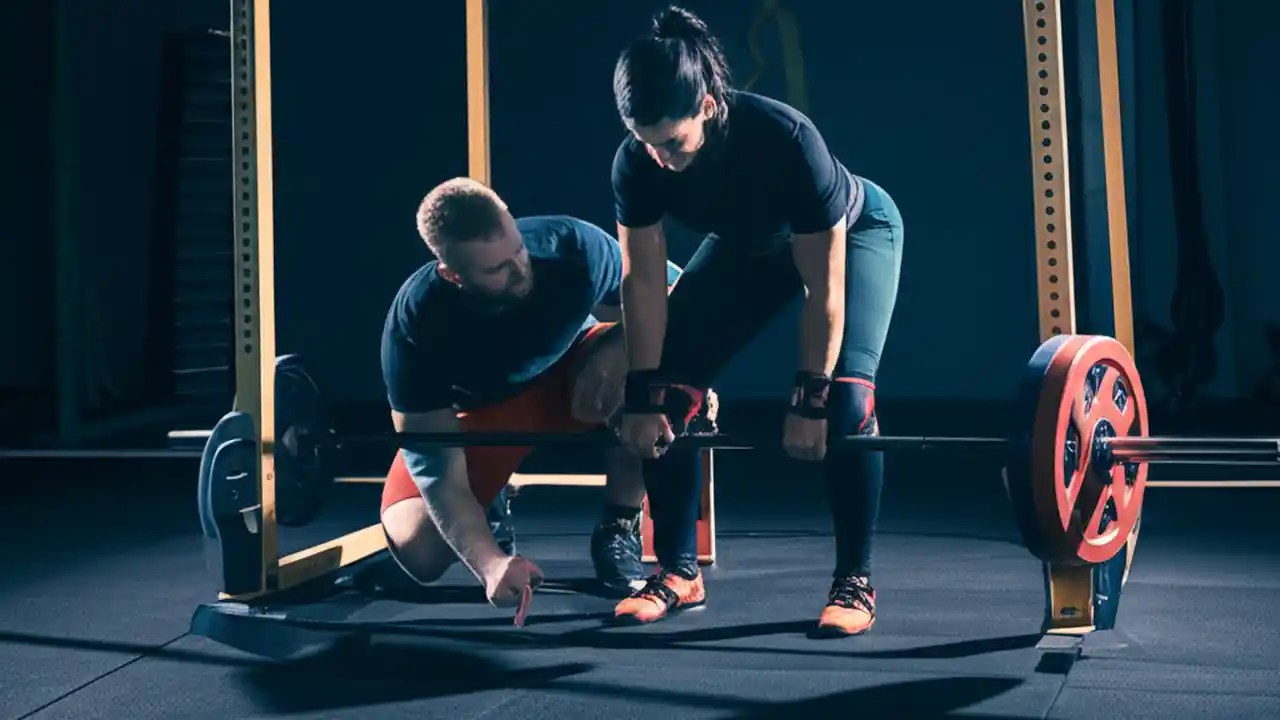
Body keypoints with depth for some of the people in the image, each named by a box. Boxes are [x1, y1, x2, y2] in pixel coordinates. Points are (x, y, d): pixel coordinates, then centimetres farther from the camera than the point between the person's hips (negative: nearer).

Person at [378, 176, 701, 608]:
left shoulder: (572, 247, -31)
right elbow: (431, 459, -31)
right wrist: (490, 562, -44)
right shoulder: (415, 321, -33)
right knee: (416, 547, -24)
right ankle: (488, 507, 14)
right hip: (479, 410, -1)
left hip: (576, 376, 1)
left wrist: (617, 349, -36)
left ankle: (617, 530, -11)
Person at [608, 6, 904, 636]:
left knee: (845, 400, -24)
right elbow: (643, 283, -18)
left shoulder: (785, 140, -41)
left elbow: (823, 289, -33)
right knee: (663, 391, -11)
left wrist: (808, 402, -29)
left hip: (853, 233, -4)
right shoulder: (636, 162, -29)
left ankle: (855, 582, -9)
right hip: (746, 247, 4)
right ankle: (677, 572, 1)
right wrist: (643, 400, -19)